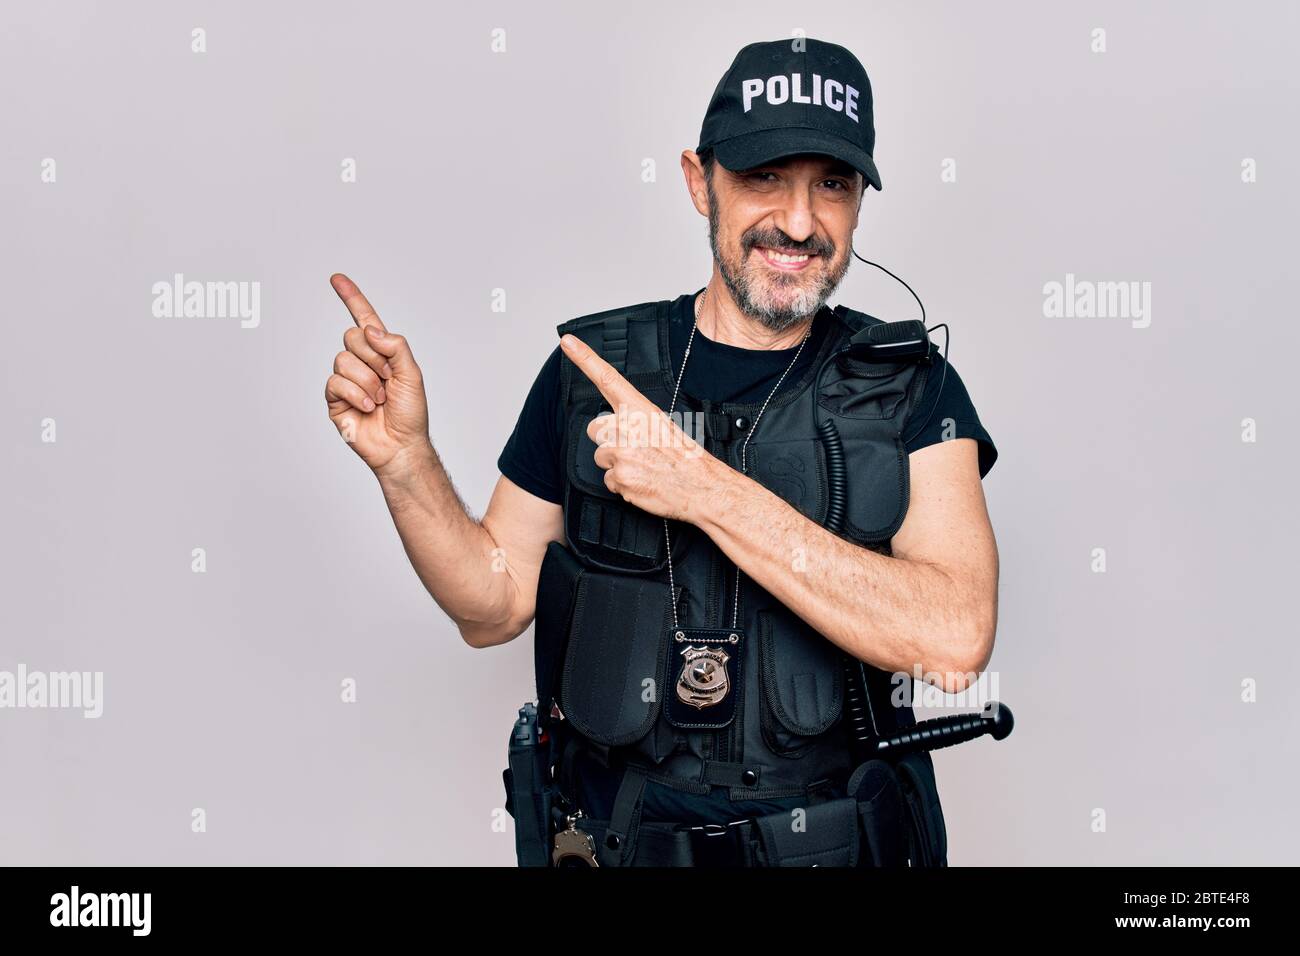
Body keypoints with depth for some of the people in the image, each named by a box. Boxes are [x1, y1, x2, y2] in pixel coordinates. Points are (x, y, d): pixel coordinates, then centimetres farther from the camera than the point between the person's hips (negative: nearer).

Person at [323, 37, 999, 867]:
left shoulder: (911, 390, -10)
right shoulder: (589, 369, -5)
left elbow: (956, 640, -25)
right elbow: (495, 607, 0)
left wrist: (710, 489, -29)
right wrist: (403, 457, -17)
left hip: (840, 845, -1)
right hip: (613, 837, 1)